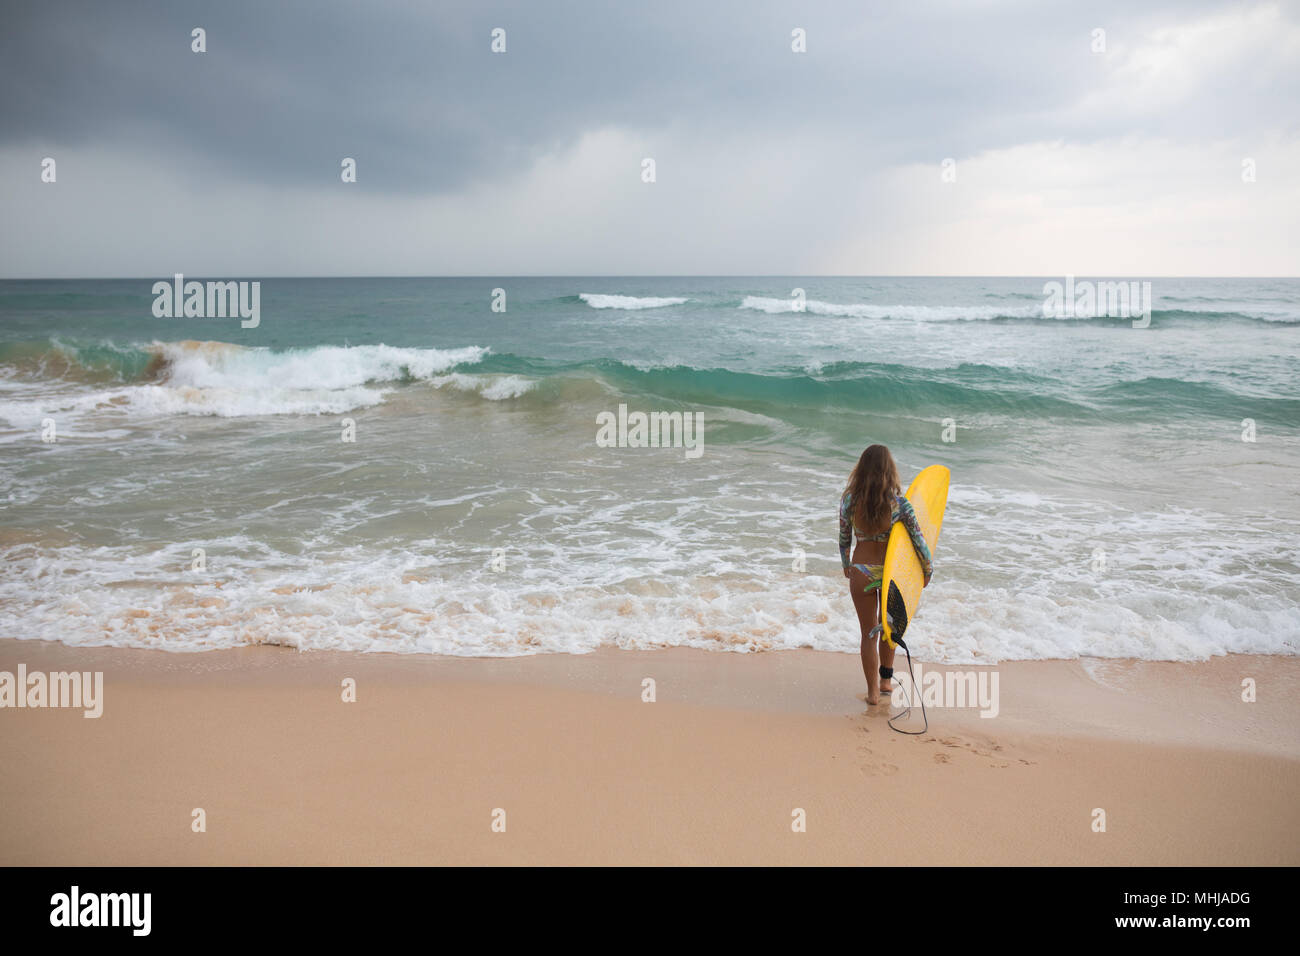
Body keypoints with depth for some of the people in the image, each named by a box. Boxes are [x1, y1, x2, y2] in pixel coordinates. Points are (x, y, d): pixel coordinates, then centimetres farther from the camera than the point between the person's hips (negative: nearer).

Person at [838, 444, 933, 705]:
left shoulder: (850, 500, -11)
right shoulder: (899, 503, -15)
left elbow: (844, 539, -1)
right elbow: (918, 538, -8)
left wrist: (846, 566, 17)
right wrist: (928, 568, 8)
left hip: (861, 571, 0)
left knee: (869, 633, 13)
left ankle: (873, 691, 19)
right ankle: (886, 679, 38)